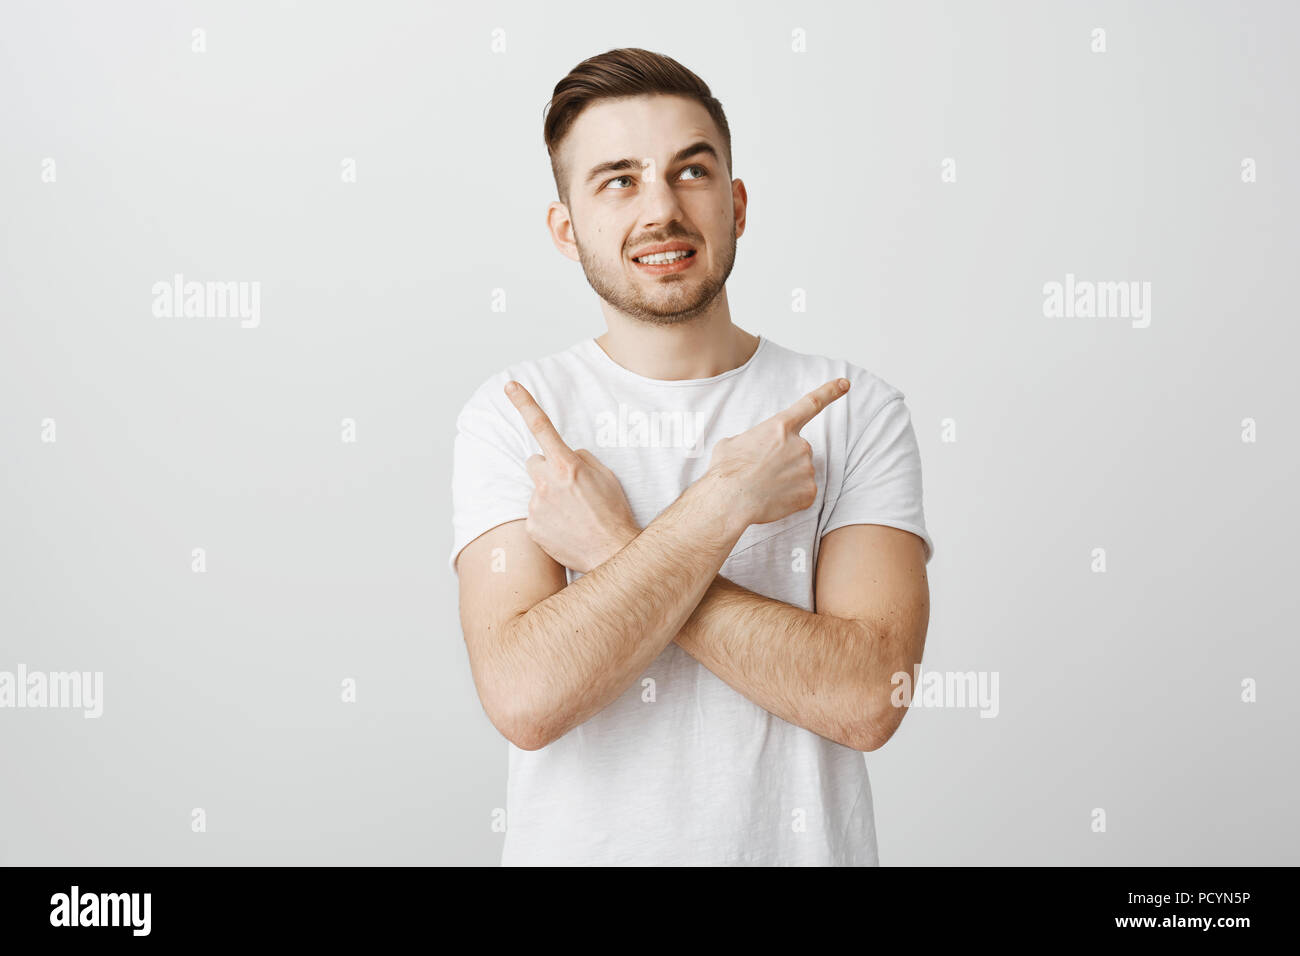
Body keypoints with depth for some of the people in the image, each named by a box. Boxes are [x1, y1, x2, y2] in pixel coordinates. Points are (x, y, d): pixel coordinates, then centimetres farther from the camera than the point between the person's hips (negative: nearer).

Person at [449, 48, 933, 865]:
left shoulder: (856, 410, -8)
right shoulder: (511, 415, -8)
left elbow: (866, 699, -20)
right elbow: (525, 698, -20)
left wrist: (612, 546, -20)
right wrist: (723, 501, -22)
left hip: (797, 844, 1)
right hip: (578, 844, 0)